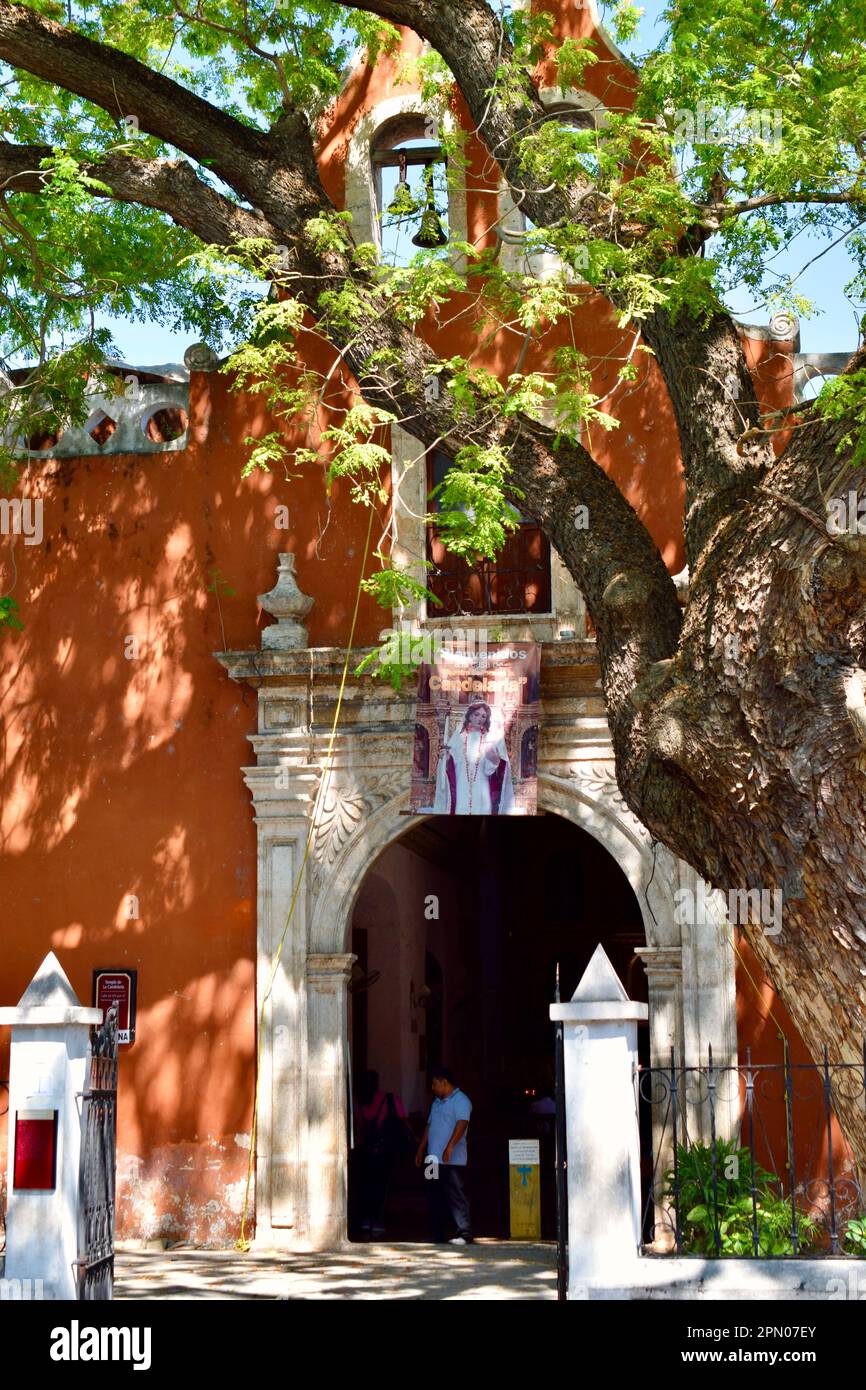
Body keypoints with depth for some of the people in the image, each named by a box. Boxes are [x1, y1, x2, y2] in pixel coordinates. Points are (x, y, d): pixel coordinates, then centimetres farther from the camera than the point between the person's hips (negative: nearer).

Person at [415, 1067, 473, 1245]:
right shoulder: (437, 1103, 21)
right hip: (434, 1159, 9)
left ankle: (465, 1234, -6)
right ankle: (436, 1235, 15)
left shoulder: (461, 1101, -8)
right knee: (435, 1198, 9)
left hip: (452, 1160, -9)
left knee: (456, 1197, -8)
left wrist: (449, 1147, -31)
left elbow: (461, 1124, -22)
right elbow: (429, 1127, 27)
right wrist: (421, 1150, 25)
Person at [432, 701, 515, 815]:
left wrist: (495, 760, -18)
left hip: (482, 796, -1)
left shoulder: (493, 739, 5)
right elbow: (448, 769, 9)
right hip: (461, 795, 1)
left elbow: (501, 772, 1)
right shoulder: (457, 738, 9)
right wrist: (446, 758, -10)